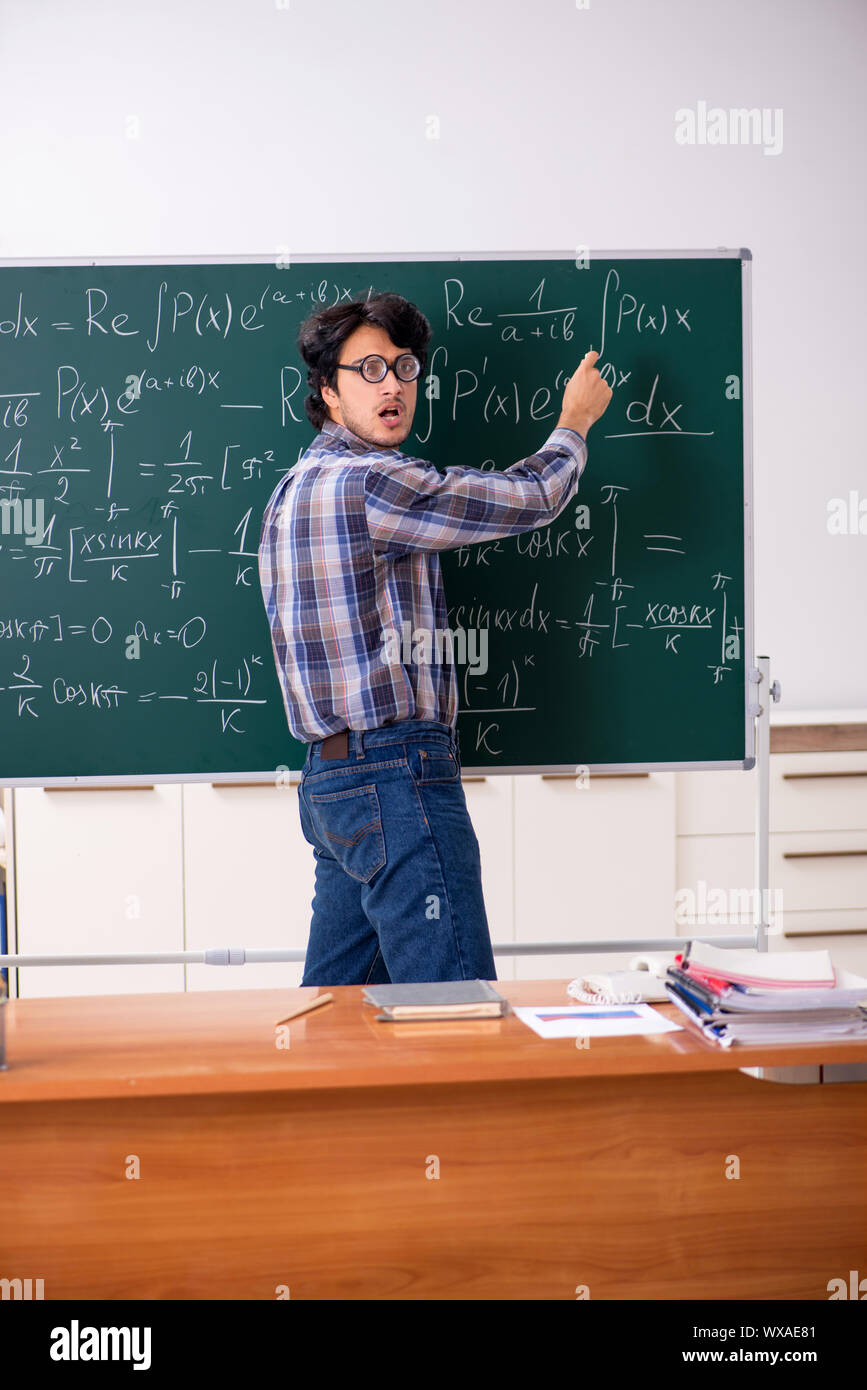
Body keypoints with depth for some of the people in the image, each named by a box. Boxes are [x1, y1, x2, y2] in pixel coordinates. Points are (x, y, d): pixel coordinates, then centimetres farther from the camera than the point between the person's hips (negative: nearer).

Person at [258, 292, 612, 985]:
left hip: (331, 774, 10)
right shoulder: (368, 482, -14)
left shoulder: (295, 488, 18)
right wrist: (575, 421, 11)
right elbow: (531, 499, -7)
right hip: (398, 772, -10)